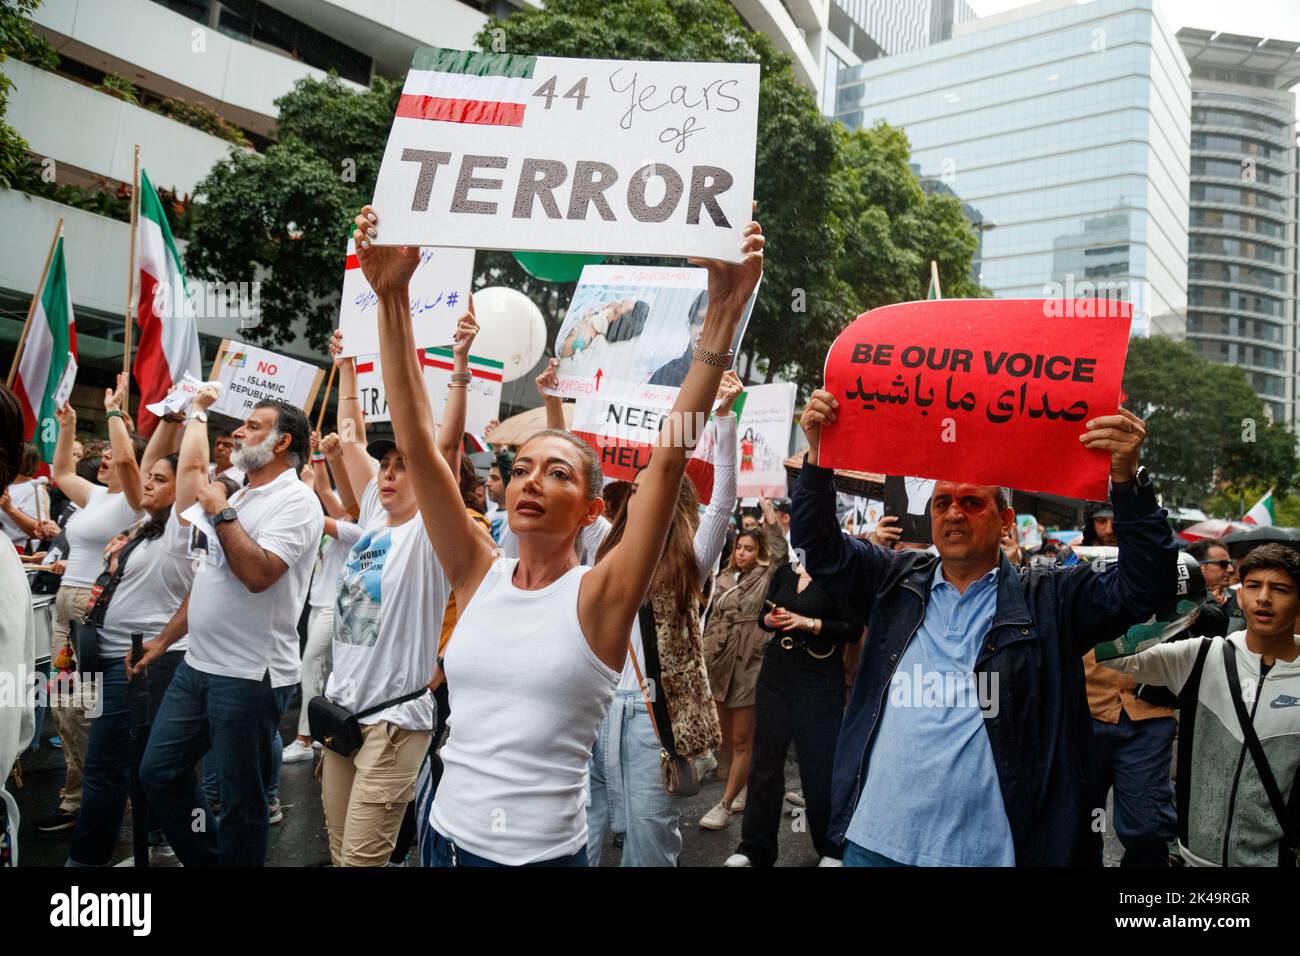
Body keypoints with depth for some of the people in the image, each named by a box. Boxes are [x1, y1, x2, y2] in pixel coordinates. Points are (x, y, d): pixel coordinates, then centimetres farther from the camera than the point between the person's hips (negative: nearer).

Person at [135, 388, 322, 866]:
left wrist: (220, 511, -18)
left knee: (241, 801, 3)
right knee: (159, 773, 15)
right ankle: (205, 859, 31)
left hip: (250, 675, -9)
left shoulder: (295, 501, -13)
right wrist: (165, 639, 20)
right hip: (197, 665, 9)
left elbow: (258, 573, -28)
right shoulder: (239, 497, 14)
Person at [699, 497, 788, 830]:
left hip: (749, 665, -6)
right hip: (718, 663, 6)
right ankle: (741, 789, 30)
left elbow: (780, 551, -16)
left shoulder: (766, 578, -1)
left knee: (742, 740, 0)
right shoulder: (724, 578, 12)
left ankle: (726, 804, 6)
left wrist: (769, 513, -15)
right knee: (725, 737, 13)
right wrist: (706, 653, 14)